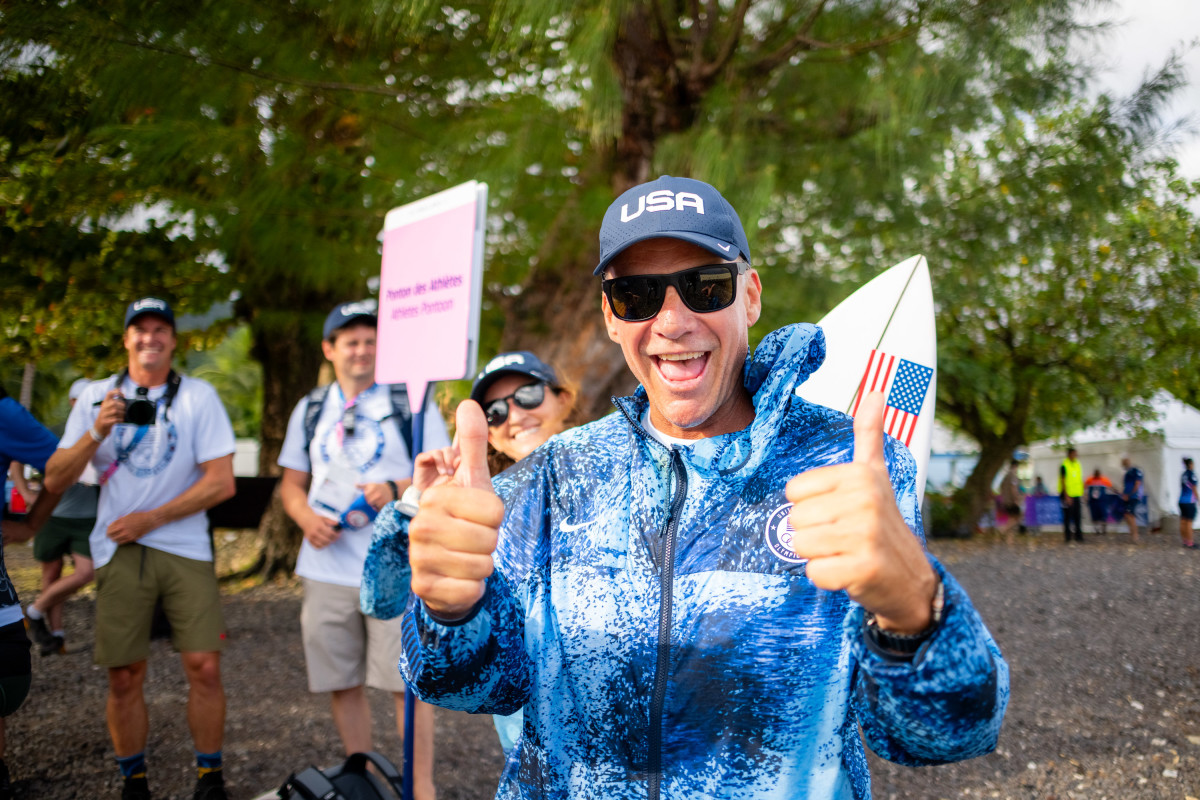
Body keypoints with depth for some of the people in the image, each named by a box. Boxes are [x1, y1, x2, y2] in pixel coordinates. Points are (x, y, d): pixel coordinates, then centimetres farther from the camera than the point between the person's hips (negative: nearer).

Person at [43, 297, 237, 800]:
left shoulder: (198, 396, 3)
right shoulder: (96, 397, 9)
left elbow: (221, 481, -4)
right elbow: (55, 481, 4)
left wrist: (151, 518, -8)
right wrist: (96, 433, -13)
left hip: (185, 548, -1)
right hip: (119, 551, 1)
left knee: (204, 665, -5)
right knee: (124, 676, 4)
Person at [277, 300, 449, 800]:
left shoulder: (411, 403, 2)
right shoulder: (310, 410, 13)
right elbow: (292, 483, 17)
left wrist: (397, 490, -19)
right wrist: (306, 517, -4)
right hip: (327, 569, 4)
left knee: (407, 681, -4)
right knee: (341, 683, 11)